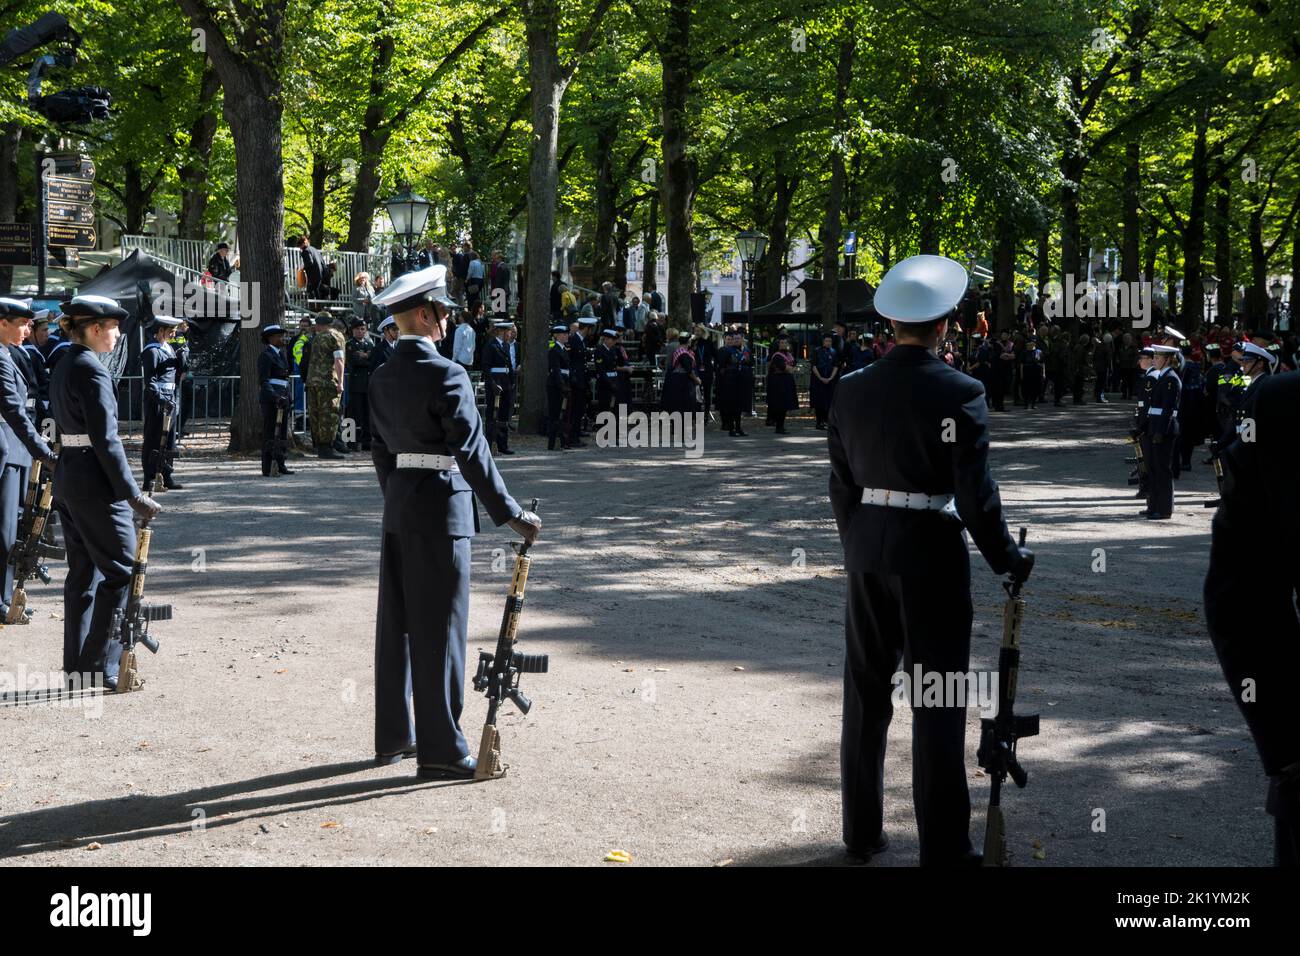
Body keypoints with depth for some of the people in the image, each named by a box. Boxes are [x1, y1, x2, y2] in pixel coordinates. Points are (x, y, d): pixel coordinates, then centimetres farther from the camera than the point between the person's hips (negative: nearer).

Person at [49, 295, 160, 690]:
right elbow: (106, 439, -20)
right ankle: (100, 667, -3)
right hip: (95, 483, -10)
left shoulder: (62, 367, 13)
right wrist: (133, 495, -18)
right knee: (120, 570, -3)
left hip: (67, 478, 10)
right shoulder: (92, 371, -16)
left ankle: (77, 664, 18)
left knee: (83, 571, 14)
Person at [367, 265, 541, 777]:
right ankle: (439, 749, 2)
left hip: (398, 506, 8)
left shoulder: (382, 378, 9)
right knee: (439, 629, -3)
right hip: (441, 509, -8)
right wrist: (510, 515, -15)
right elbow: (472, 452, -19)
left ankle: (393, 735, 24)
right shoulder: (446, 376, -16)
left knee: (396, 624, 14)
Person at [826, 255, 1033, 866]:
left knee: (866, 693, 15)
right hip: (930, 550, -5)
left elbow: (841, 483, 8)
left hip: (866, 546, 5)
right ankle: (942, 848, 4)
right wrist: (1007, 557, -1)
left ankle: (861, 831, 25)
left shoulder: (851, 391, 1)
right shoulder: (961, 393, -13)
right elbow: (974, 492, -14)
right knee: (937, 702, 2)